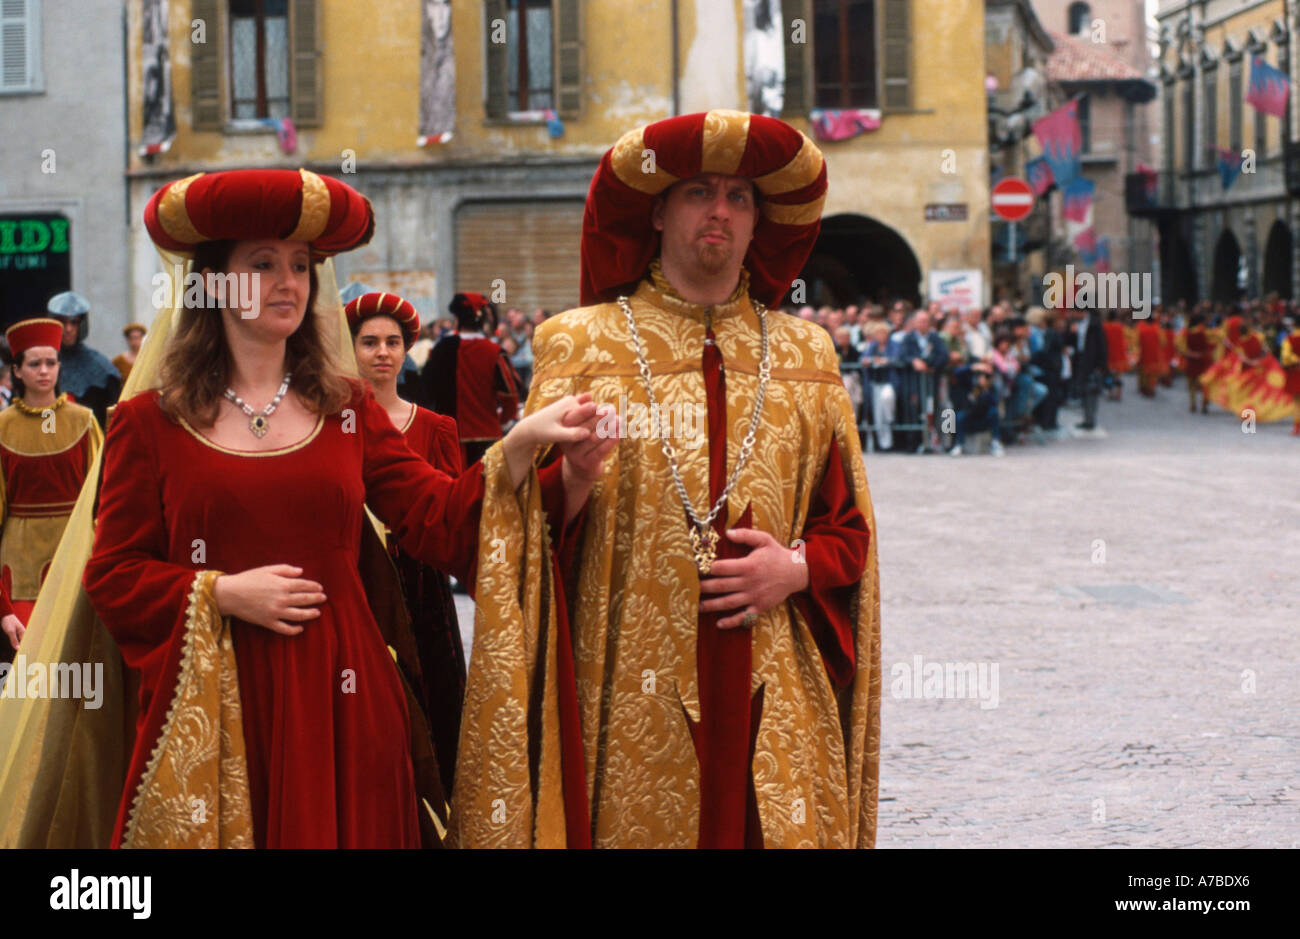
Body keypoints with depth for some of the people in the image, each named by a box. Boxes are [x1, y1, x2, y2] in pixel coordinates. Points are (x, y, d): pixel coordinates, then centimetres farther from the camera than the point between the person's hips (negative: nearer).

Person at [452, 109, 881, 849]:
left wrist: (798, 569, -4)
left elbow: (850, 529, 14)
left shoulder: (804, 355, 12)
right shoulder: (580, 345, 5)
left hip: (773, 705, 2)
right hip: (625, 703, -2)